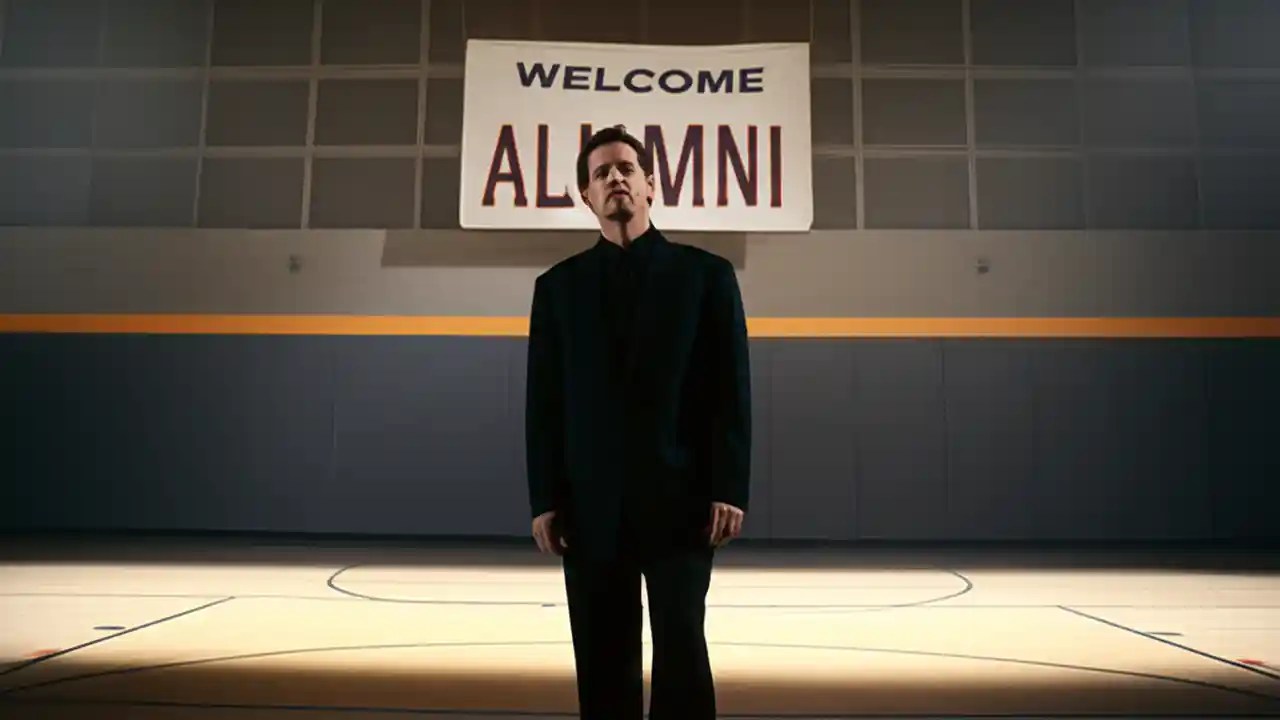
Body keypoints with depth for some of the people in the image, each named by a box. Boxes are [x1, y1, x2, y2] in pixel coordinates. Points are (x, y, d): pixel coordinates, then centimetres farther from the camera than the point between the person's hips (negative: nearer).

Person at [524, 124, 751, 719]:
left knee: (681, 647, -3)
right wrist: (544, 499, 0)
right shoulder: (558, 286, 9)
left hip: (679, 498, -2)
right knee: (603, 660, 7)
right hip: (591, 505, 2)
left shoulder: (706, 273, 4)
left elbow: (731, 391, 0)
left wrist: (730, 490, -7)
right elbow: (543, 402, 6)